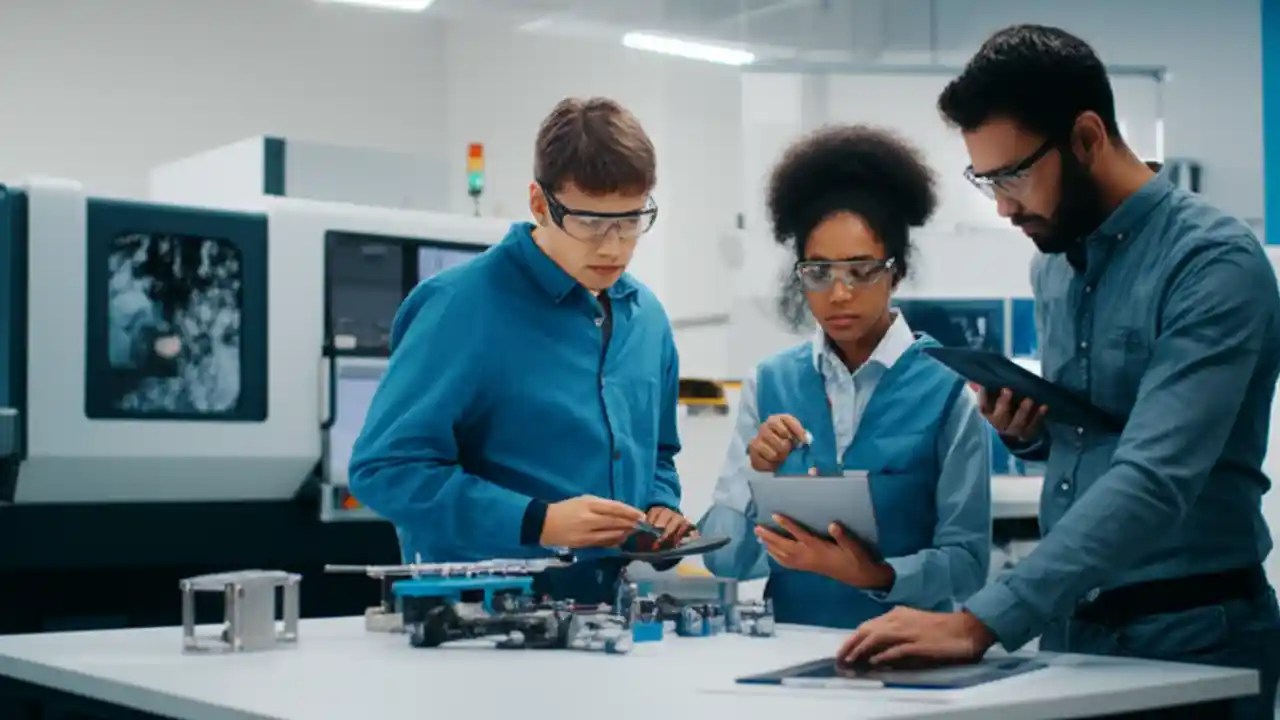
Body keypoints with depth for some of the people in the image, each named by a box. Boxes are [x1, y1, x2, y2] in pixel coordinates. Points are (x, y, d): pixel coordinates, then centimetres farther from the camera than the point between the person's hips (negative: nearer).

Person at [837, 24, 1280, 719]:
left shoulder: (1214, 262, -18)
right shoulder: (1054, 263, 6)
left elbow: (1152, 482, -29)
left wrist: (980, 623, -35)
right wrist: (1027, 432, -5)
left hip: (1188, 635, -6)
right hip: (1069, 623, 7)